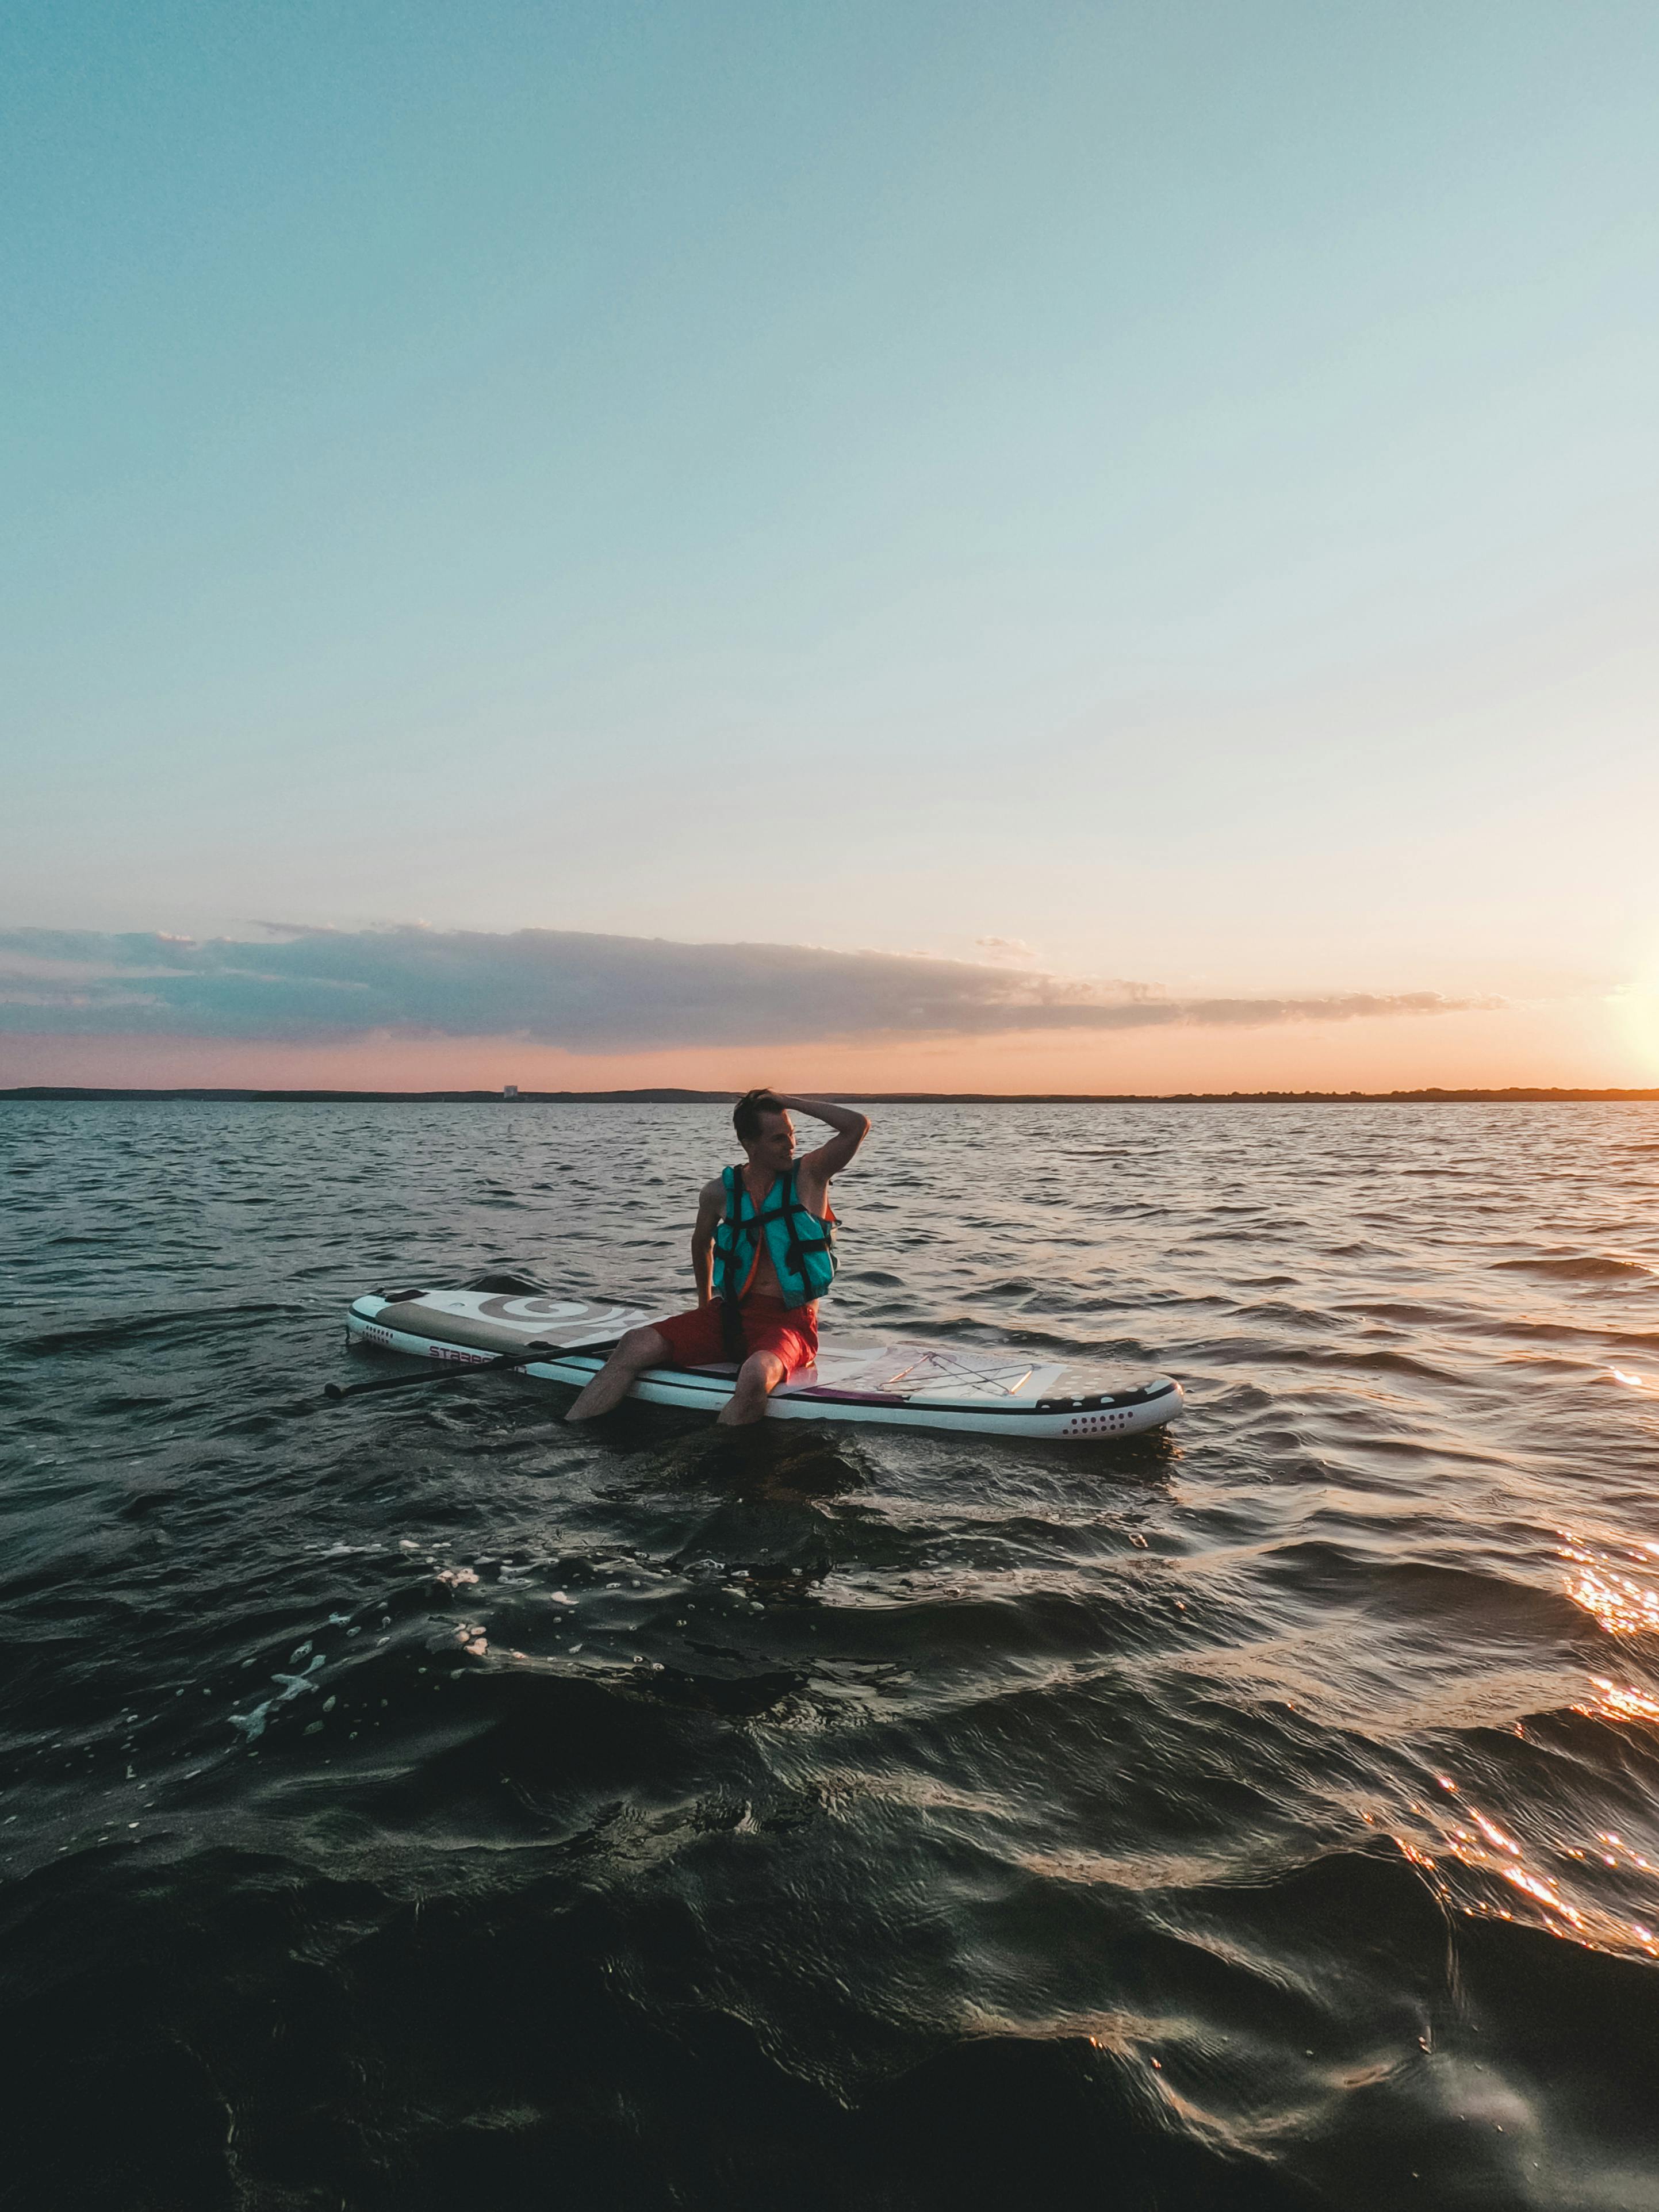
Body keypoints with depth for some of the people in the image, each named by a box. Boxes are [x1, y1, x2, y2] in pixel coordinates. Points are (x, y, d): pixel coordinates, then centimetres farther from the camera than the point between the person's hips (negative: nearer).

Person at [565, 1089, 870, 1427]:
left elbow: (858, 1125, -18)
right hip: (730, 1314, 4)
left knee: (757, 1375, -38)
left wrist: (789, 1102, -12)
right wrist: (705, 1304, 32)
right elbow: (702, 1244, 25)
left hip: (788, 1322, -4)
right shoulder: (720, 1192, 4)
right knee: (636, 1345, -11)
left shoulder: (809, 1175, -3)